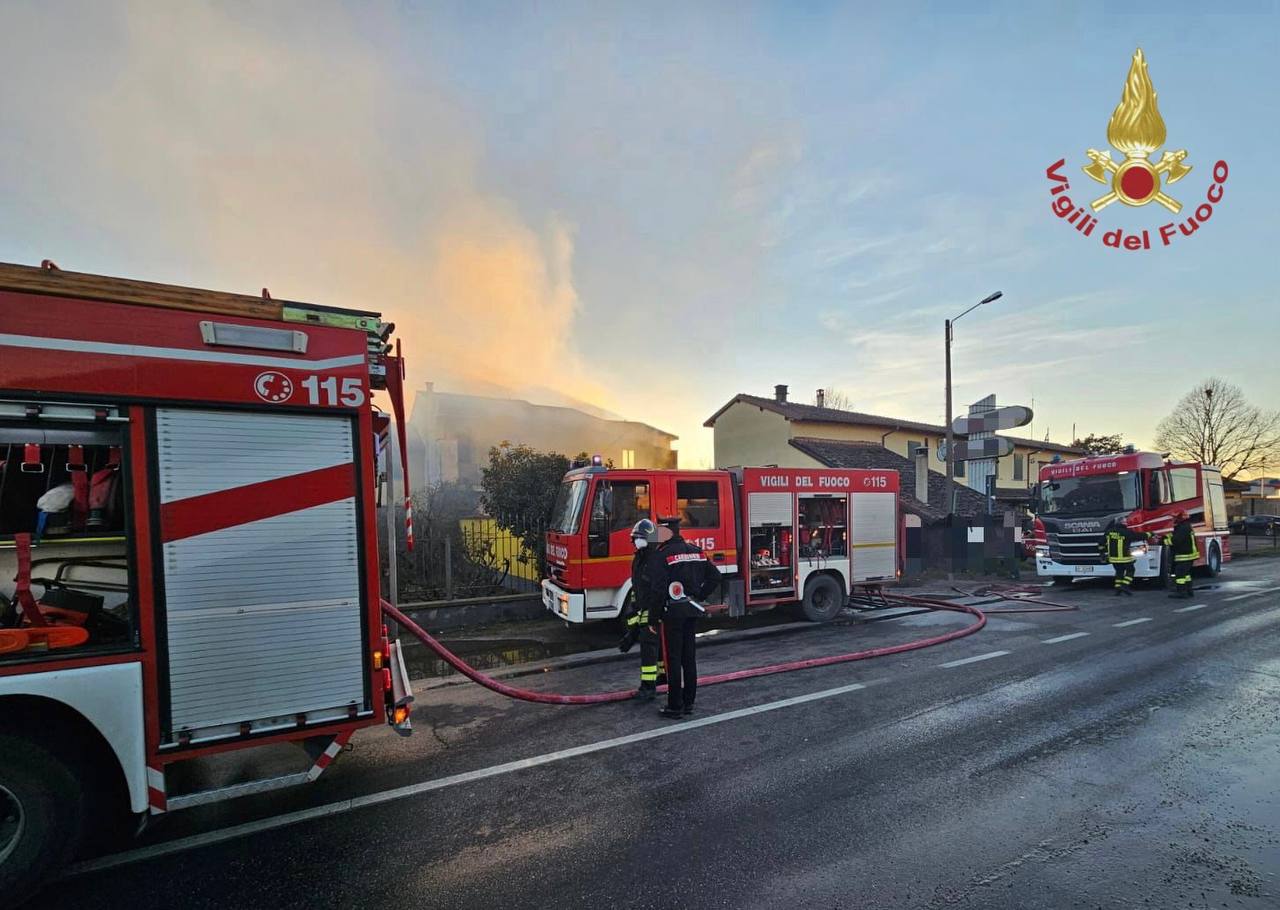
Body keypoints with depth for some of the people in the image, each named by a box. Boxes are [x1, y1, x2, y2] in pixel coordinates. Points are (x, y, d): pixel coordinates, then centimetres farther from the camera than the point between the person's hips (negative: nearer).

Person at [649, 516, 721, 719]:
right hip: (692, 611, 7)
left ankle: (675, 706, 7)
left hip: (673, 612, -7)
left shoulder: (664, 555, -14)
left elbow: (660, 590, -18)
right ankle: (689, 703, 22)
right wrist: (698, 597, 14)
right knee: (689, 657, 14)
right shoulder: (696, 551, 9)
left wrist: (653, 618, -11)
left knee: (673, 659, 1)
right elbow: (715, 577, 11)